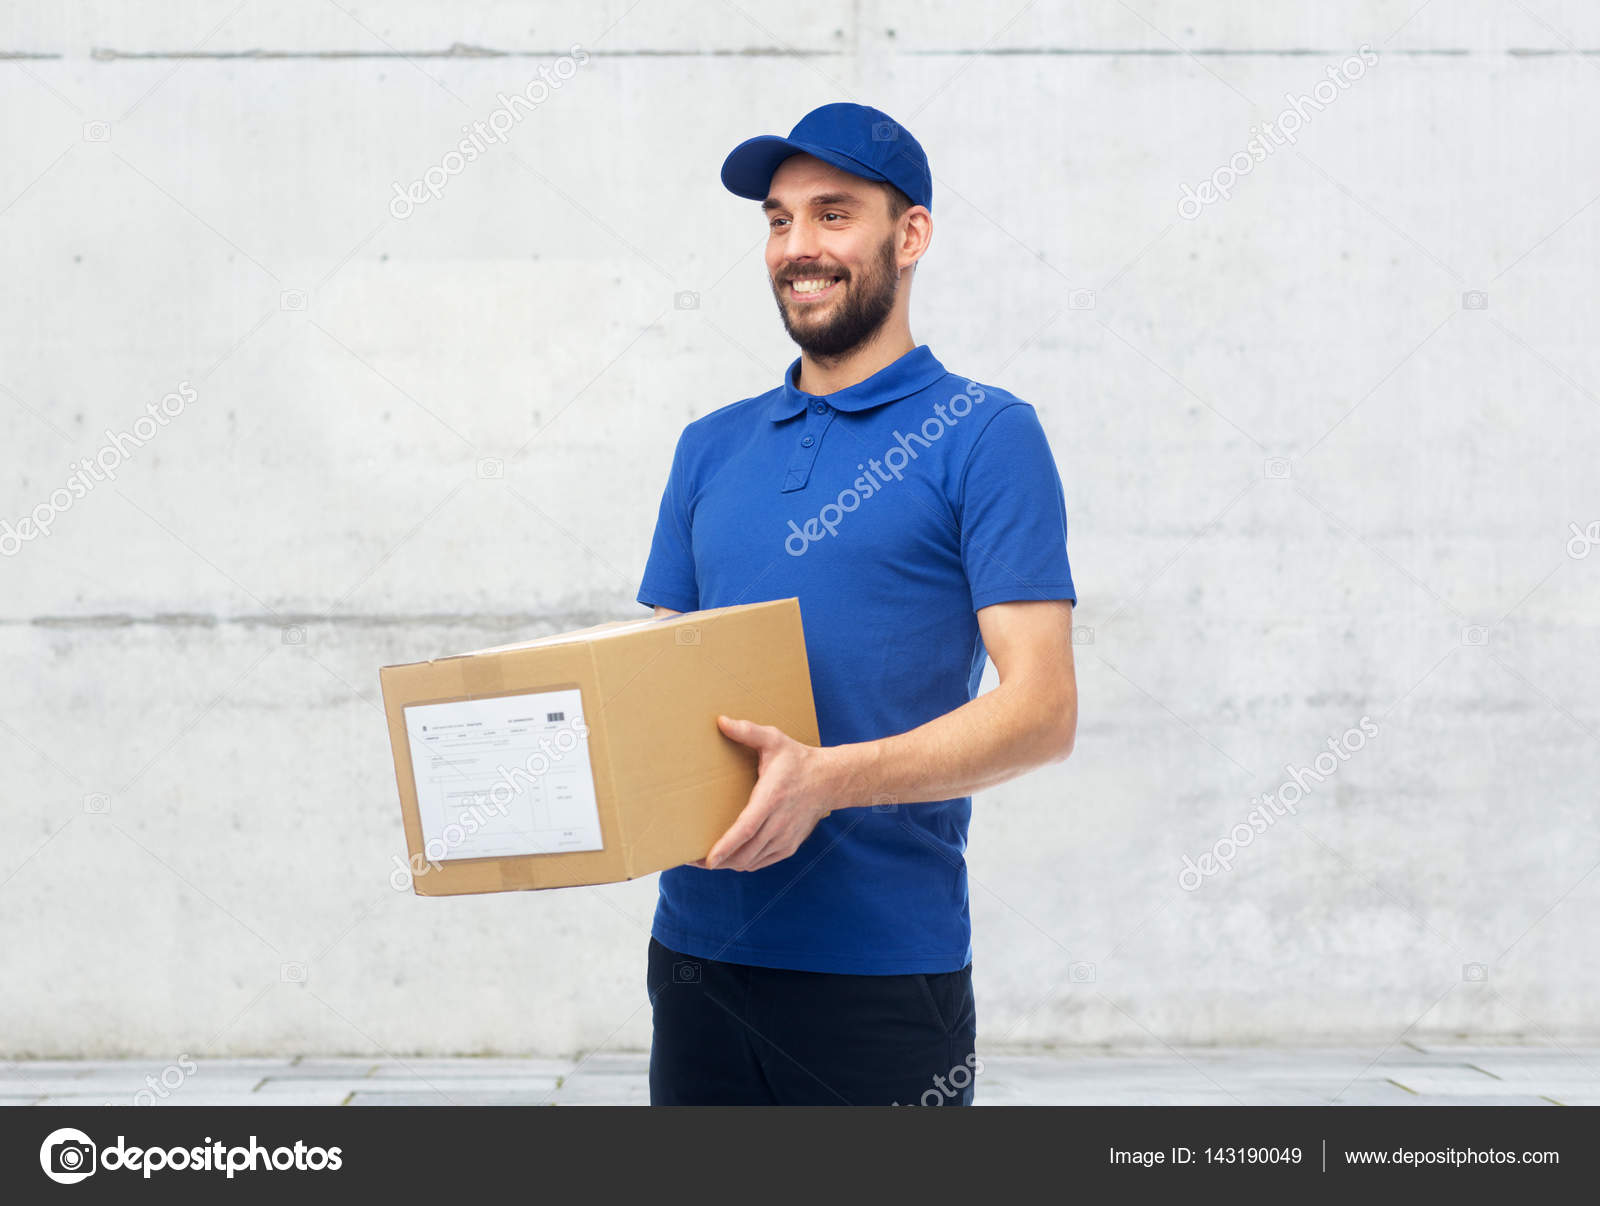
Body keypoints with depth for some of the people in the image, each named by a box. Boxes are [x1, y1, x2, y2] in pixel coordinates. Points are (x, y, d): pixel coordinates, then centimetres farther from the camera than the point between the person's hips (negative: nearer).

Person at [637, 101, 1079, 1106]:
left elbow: (1042, 709, -11)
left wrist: (831, 777, -24)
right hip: (696, 949, 5)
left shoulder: (985, 436, -3)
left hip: (883, 961, -5)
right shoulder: (712, 449, 14)